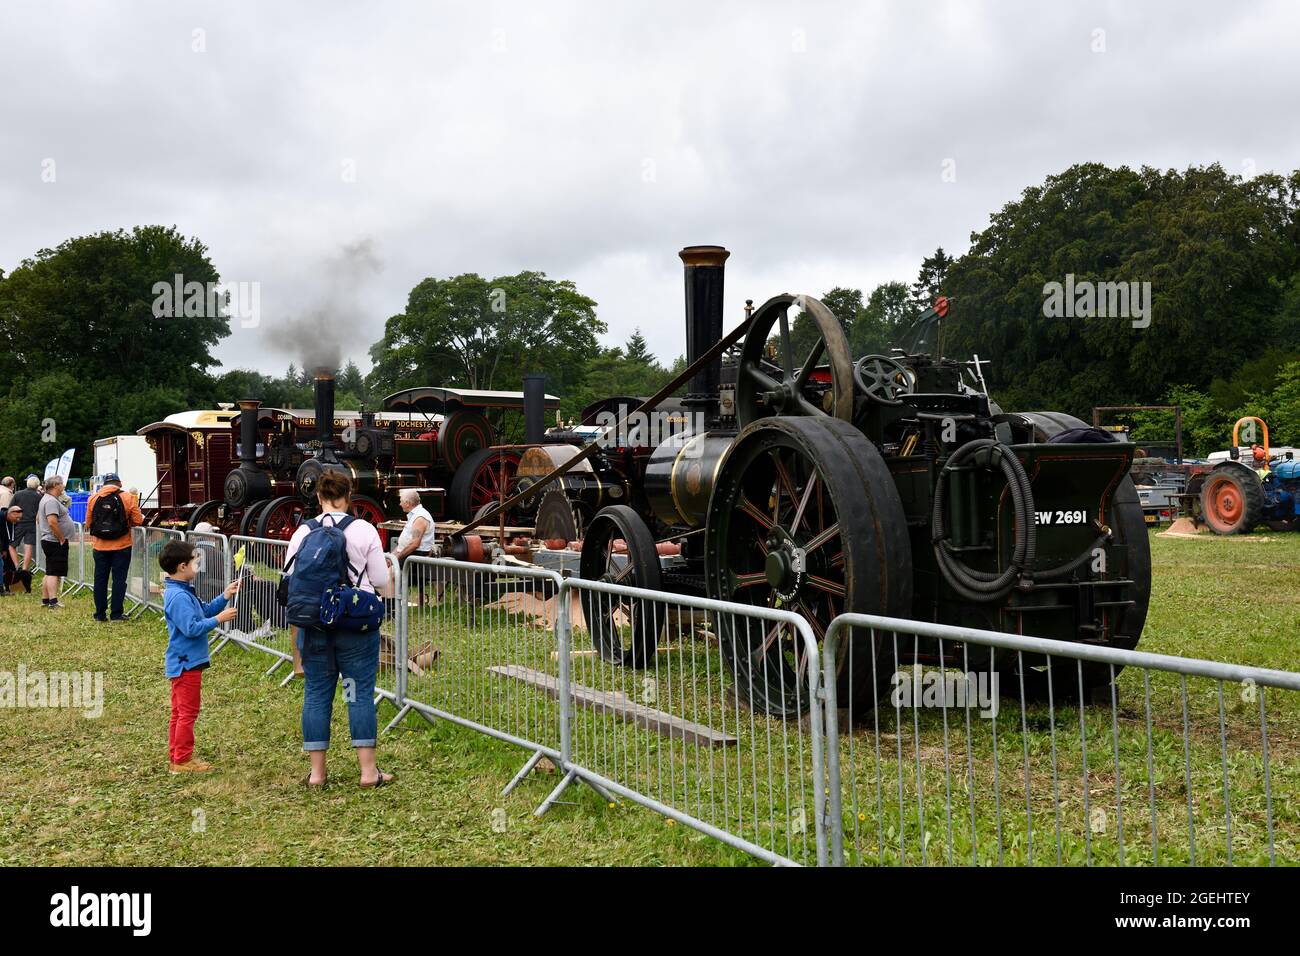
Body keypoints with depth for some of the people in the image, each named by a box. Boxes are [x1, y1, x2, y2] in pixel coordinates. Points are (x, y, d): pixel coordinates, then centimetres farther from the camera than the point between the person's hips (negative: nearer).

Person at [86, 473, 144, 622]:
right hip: (122, 546, -2)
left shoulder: (93, 498, 1)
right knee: (119, 579, 4)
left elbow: (88, 523, 5)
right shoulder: (128, 498, -7)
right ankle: (116, 614, 4)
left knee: (100, 579, 11)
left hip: (100, 546, 2)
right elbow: (137, 521, -7)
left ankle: (100, 613, 15)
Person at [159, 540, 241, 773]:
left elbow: (203, 611, 16)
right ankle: (182, 760, 7)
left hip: (183, 662, 11)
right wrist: (218, 619, -21)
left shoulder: (182, 591, 10)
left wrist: (224, 597, 7)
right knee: (187, 713, -1)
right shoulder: (179, 597, -23)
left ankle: (175, 757, 26)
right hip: (186, 663, -11)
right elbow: (191, 628, -27)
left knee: (180, 712, 17)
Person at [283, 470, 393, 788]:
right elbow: (382, 583, -4)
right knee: (360, 693, 4)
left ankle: (316, 772, 16)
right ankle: (368, 771, 7)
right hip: (356, 624, -2)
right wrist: (387, 594, 18)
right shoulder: (364, 530, -7)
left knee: (316, 694, 10)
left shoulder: (303, 532, 0)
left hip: (313, 623, 3)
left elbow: (289, 580, 5)